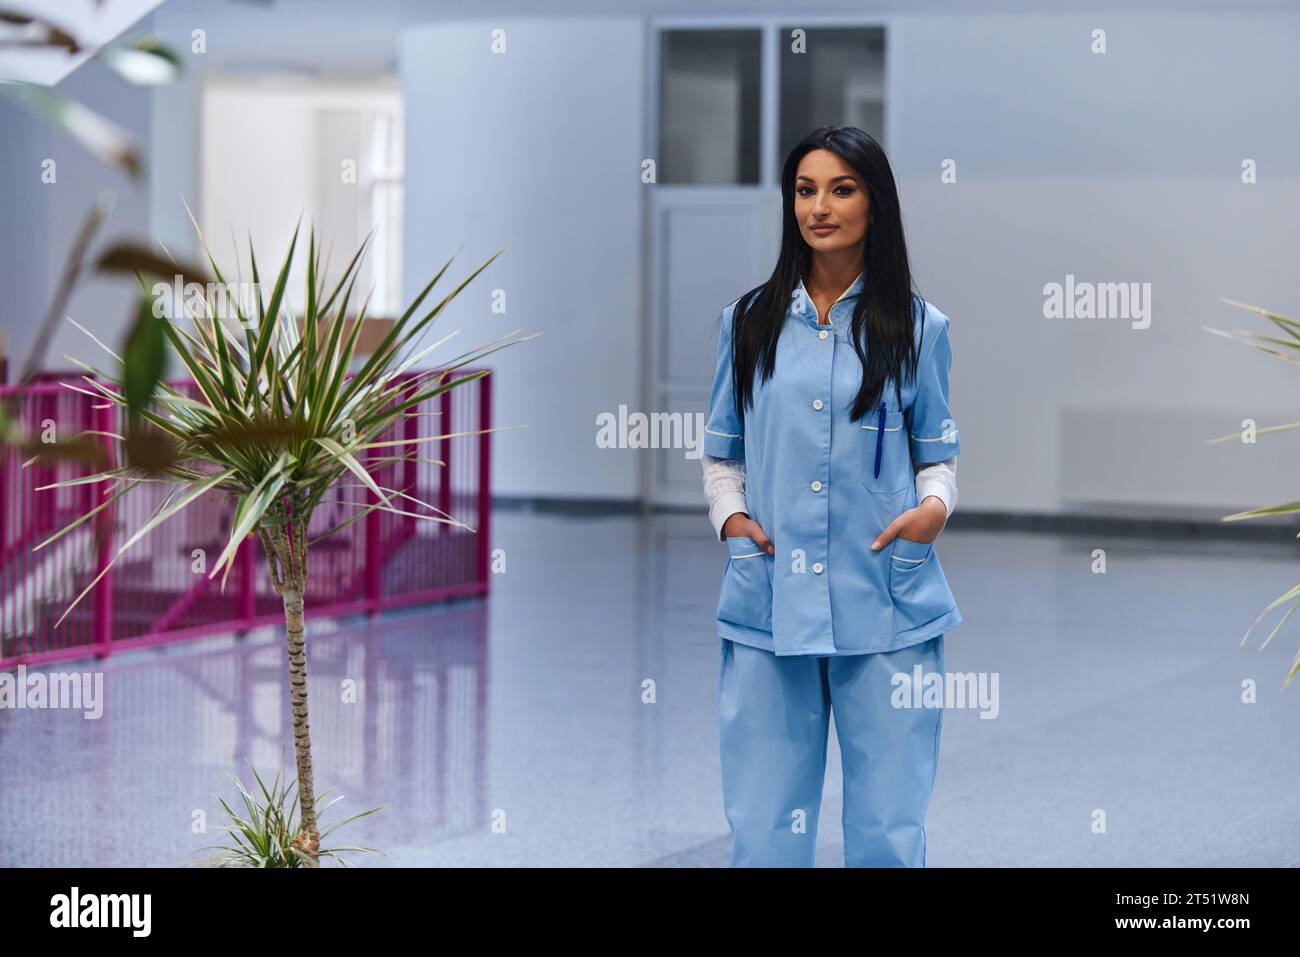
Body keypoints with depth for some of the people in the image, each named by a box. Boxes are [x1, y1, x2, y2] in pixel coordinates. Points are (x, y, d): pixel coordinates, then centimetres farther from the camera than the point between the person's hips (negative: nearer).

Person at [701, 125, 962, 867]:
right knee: (764, 837, 2)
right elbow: (721, 453, 17)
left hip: (885, 611, -1)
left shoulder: (916, 329, 7)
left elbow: (938, 454, 11)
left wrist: (934, 507, -10)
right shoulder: (751, 323, 11)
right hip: (768, 607, 1)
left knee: (888, 836, 1)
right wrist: (730, 514, -2)